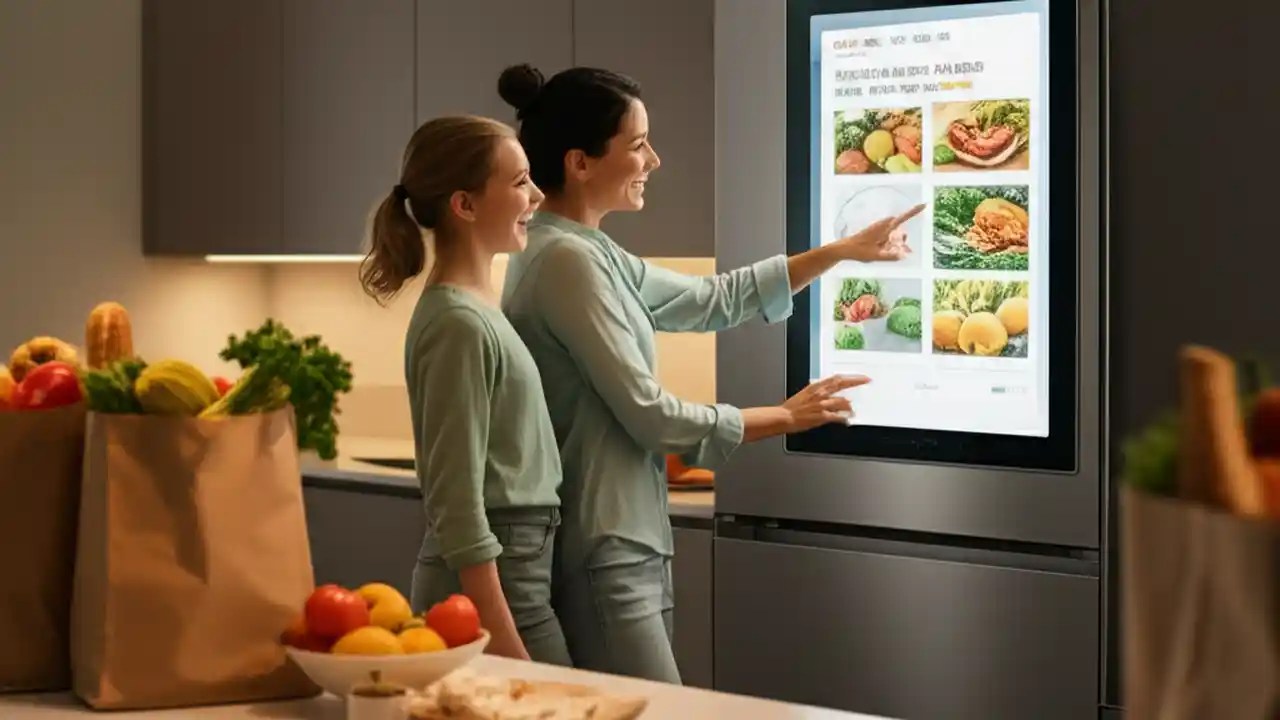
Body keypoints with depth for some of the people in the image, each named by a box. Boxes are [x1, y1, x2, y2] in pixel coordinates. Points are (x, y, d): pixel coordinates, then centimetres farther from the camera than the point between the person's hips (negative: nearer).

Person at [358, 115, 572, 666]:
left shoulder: (477, 309, 12)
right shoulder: (460, 324, -16)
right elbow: (458, 507, -19)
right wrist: (503, 642, -21)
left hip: (514, 573, 9)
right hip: (492, 583, -9)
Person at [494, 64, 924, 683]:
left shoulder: (592, 255, 14)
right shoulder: (566, 259, -16)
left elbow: (713, 300, 23)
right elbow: (648, 415, -17)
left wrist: (843, 251, 23)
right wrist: (785, 417, -5)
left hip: (624, 543, 10)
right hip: (601, 553, -10)